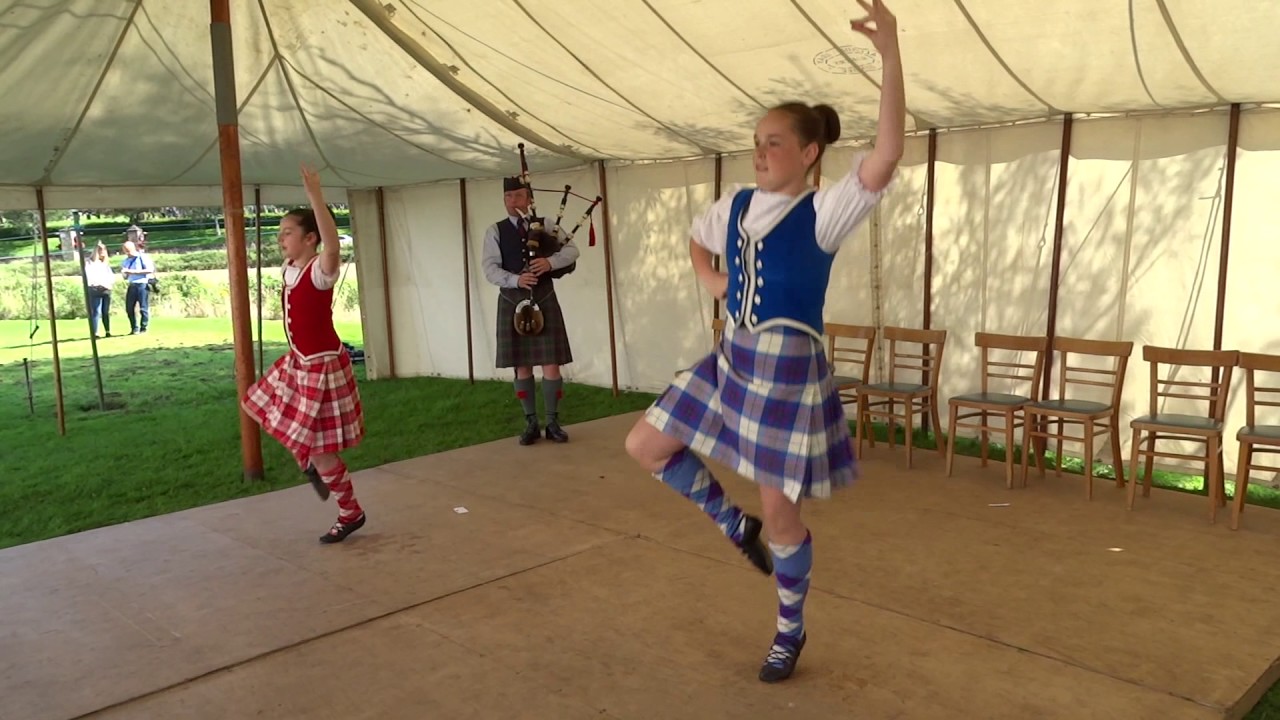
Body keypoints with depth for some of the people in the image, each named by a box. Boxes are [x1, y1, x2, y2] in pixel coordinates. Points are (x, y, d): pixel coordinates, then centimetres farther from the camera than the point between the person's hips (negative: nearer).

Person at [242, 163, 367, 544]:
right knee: (269, 415, 25)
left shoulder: (320, 270, -22)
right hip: (297, 363, 10)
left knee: (317, 446, -1)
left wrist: (316, 197, -52)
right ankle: (313, 466, 41)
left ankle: (351, 512, 18)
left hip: (322, 366, -10)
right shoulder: (290, 269, 3)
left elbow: (333, 245, -45)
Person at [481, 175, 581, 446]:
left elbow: (572, 250, -1)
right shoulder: (495, 231, 3)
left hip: (544, 301, 0)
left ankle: (553, 423, 11)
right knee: (522, 366, 5)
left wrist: (550, 262, -20)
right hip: (513, 303, 0)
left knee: (551, 365, -2)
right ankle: (531, 423, 16)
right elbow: (490, 270, -5)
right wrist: (516, 279, -23)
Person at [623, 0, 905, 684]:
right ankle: (735, 524, 28)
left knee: (780, 510, 3)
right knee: (645, 446, 8)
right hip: (732, 359, 7)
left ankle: (790, 631, 28)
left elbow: (887, 154, -29)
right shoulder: (735, 206, 6)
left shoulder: (823, 213, -13)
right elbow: (695, 240, 27)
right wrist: (711, 280, 6)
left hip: (787, 368, -7)